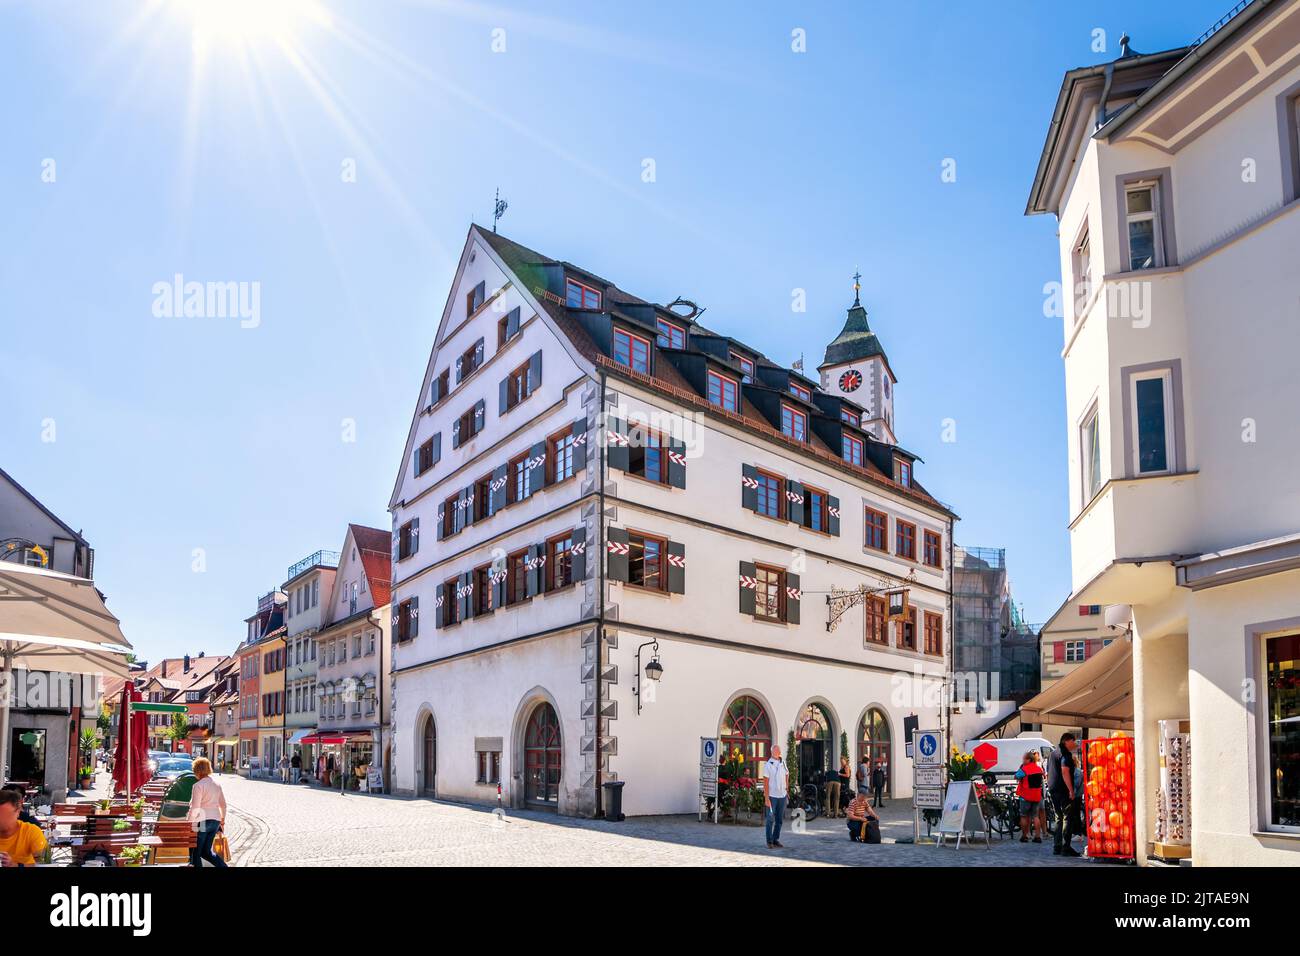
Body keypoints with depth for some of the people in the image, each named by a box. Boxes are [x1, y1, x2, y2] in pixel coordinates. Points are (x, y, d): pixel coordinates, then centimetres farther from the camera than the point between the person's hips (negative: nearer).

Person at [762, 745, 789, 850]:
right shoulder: (768, 765, -8)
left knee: (779, 820, 9)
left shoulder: (783, 763, 8)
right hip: (772, 795, -5)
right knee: (770, 819, -2)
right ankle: (769, 842, 4)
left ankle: (776, 840, 18)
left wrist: (787, 788, 13)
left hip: (782, 795, 5)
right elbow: (765, 782, -10)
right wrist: (766, 798, -15)